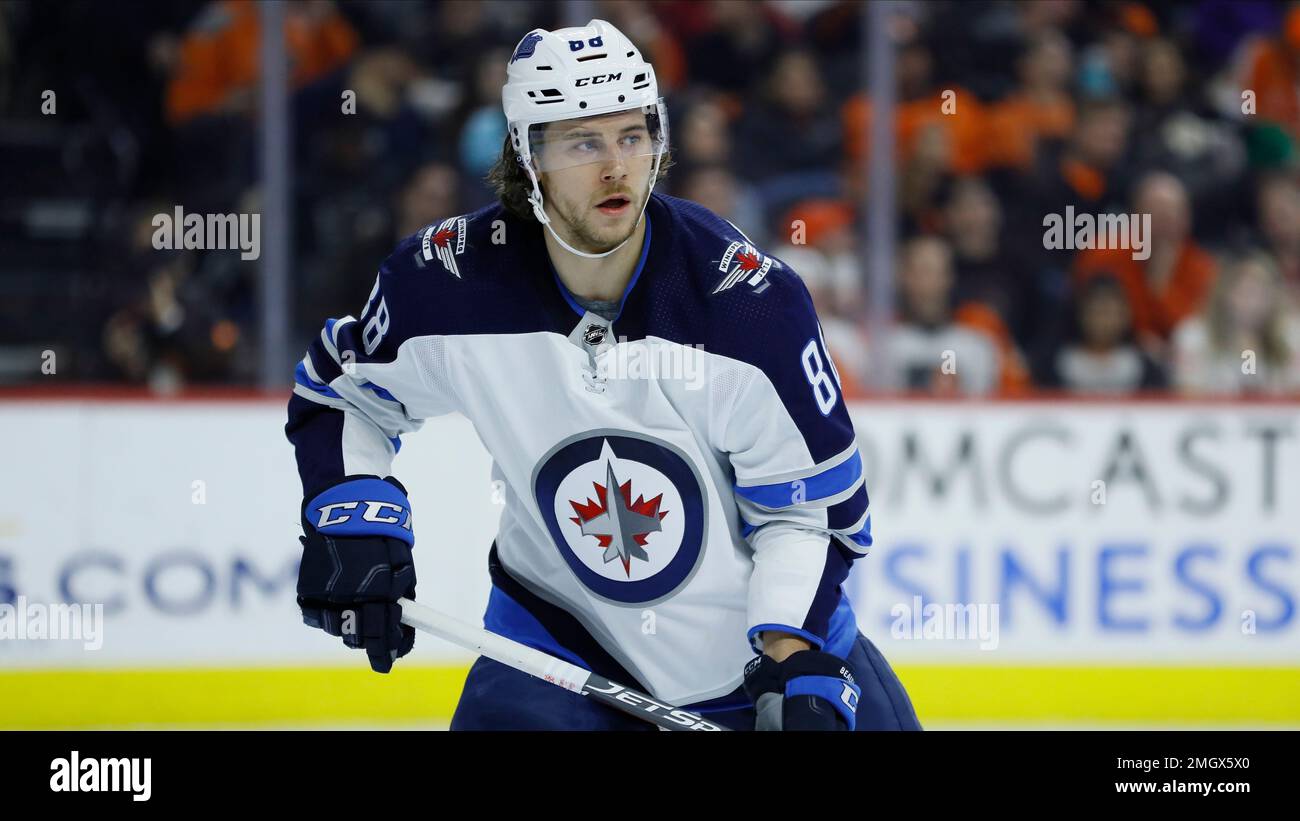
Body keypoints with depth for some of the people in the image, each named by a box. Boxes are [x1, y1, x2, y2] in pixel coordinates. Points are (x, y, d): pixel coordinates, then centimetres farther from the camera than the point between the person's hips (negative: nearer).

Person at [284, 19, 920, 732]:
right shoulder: (449, 281, -16)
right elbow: (337, 393, 4)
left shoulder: (749, 297, -21)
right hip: (559, 637, 0)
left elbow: (815, 511, -14)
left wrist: (793, 667, -26)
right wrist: (351, 519, -12)